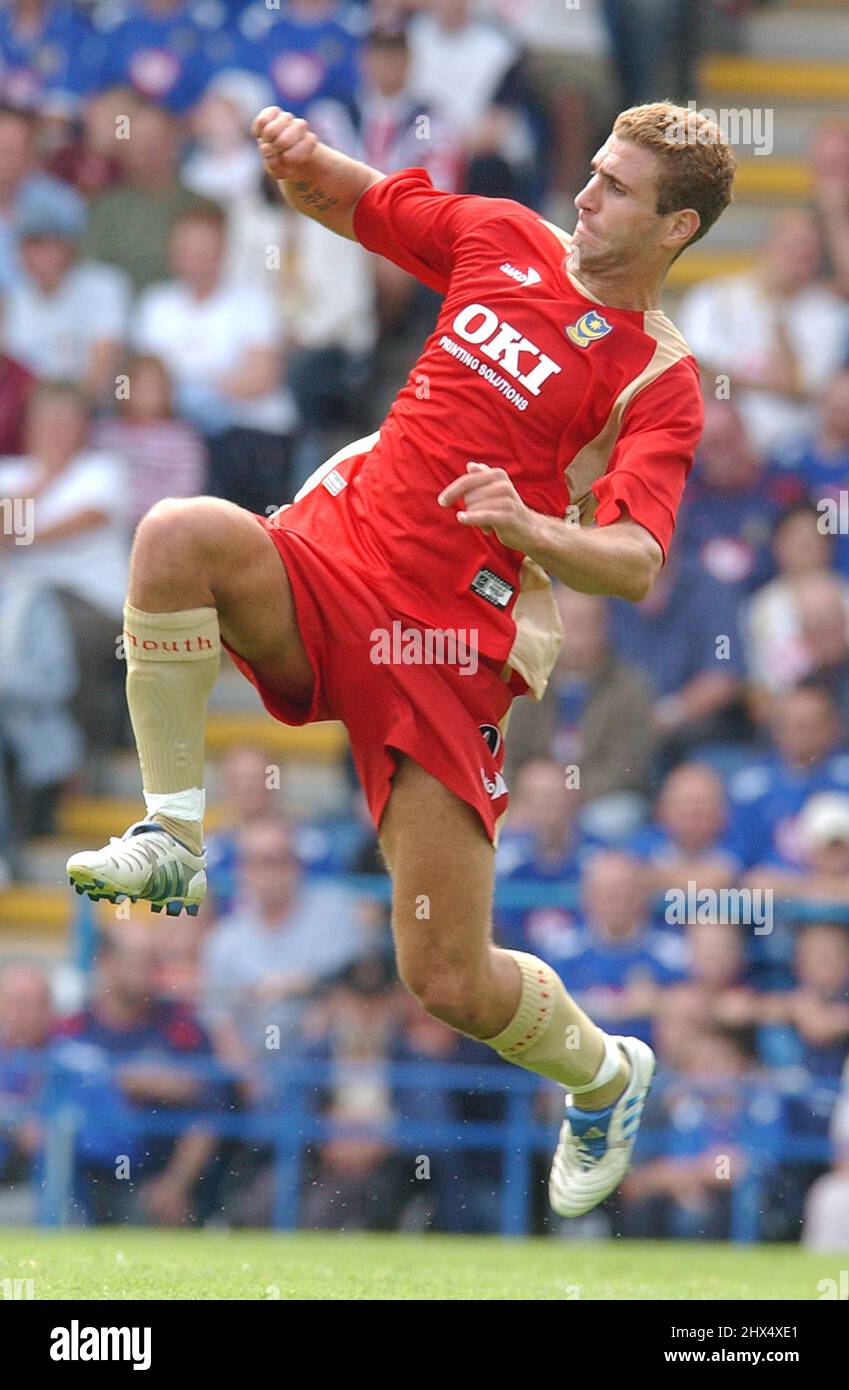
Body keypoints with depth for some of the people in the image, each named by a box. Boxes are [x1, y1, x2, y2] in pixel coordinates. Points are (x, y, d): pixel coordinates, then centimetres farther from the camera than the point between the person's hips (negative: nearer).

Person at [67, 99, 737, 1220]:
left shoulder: (659, 383, -6)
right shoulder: (506, 240, 8)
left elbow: (633, 566, -19)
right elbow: (344, 200, 19)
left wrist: (530, 528, -38)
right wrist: (300, 154, -4)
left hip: (447, 650, -4)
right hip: (326, 561, 4)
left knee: (449, 981, -6)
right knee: (180, 535, -31)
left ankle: (605, 1076, 29)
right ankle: (174, 841, -17)